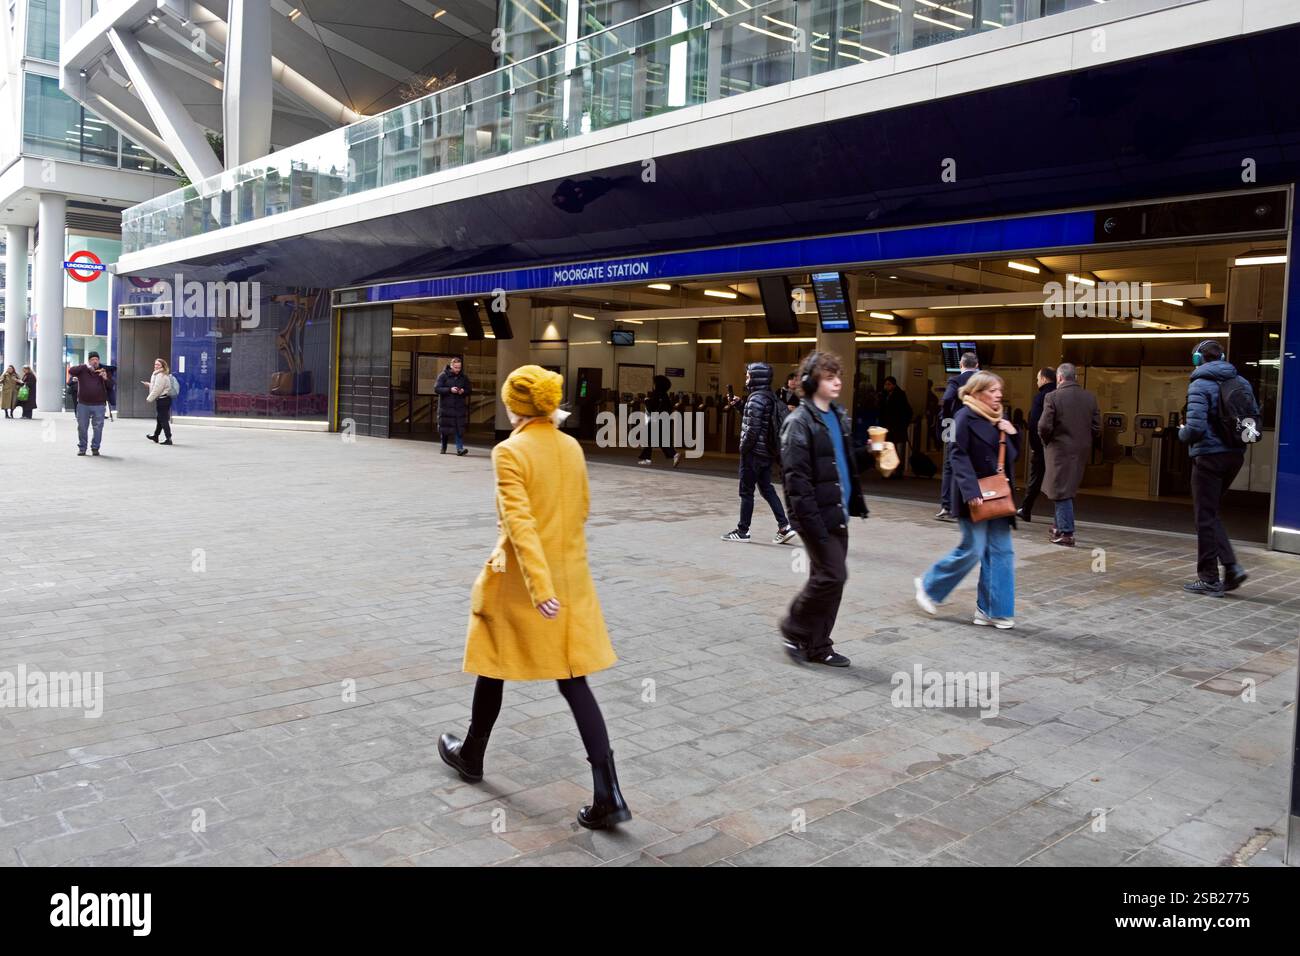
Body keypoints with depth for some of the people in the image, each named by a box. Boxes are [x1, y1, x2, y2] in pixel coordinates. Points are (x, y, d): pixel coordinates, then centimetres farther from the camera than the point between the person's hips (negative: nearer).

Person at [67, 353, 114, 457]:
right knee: (82, 427, 6)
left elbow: (111, 385, 4)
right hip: (83, 404, 0)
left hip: (99, 405, 0)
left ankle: (95, 448, 10)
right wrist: (86, 367, -17)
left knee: (98, 428, 0)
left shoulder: (103, 371, 8)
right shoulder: (82, 369, 5)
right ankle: (82, 448, 17)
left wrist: (106, 378, -17)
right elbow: (71, 371, -11)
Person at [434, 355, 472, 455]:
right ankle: (443, 448, 23)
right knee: (444, 428, 7)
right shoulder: (443, 375, -2)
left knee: (459, 428, -10)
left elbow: (469, 390, 13)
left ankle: (460, 448, -14)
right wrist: (450, 390, -19)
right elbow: (436, 388, -8)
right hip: (446, 407, -2)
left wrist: (463, 391, -10)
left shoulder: (464, 377, 9)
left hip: (460, 407, 2)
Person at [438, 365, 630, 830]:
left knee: (493, 666, 18)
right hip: (571, 577, 5)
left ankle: (471, 757, 41)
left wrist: (539, 587, -28)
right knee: (574, 680, 6)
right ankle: (608, 795, 0)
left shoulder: (510, 452, -16)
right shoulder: (572, 448, 3)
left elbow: (520, 521, -24)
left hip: (520, 580, -5)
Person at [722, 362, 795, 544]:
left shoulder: (756, 399, -16)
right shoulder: (770, 396, 11)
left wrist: (744, 448, -10)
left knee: (746, 491, 1)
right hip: (767, 451, 9)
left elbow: (752, 429, -20)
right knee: (766, 488, 14)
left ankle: (743, 531, 9)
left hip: (753, 453, -9)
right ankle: (784, 526, 8)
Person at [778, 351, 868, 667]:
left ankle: (817, 645, 20)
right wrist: (812, 521, -22)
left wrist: (855, 501, 16)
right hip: (817, 515, -8)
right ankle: (796, 630, 10)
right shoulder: (799, 422, -12)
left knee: (827, 577, 10)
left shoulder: (837, 416, 13)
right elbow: (797, 478, -18)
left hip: (837, 513, 8)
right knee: (833, 576, -9)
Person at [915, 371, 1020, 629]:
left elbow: (1012, 456, 20)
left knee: (1001, 551, 4)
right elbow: (959, 456, -16)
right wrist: (971, 492, -24)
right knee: (973, 549, -5)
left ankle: (990, 610, 10)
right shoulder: (966, 416, -9)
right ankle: (929, 586, 17)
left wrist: (1012, 434, 0)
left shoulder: (998, 419, 14)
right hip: (975, 495, -8)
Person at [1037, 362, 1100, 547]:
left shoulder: (1052, 397, -12)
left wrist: (1046, 441, 3)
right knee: (1067, 490, 19)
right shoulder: (1090, 397, 3)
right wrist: (1085, 442, 15)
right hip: (1082, 451, 6)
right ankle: (1061, 526, 29)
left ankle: (1066, 533, 0)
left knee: (1061, 492, 1)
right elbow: (1097, 427, 2)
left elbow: (1044, 426, -16)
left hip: (1060, 450, -5)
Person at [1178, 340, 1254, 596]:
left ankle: (1209, 579, 8)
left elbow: (1195, 428, -20)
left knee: (1206, 517, 3)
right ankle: (1231, 566, 10)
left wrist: (1182, 433, 1)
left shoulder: (1200, 385, -12)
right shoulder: (1242, 383, 9)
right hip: (1236, 454, 7)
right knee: (1211, 513, 19)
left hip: (1210, 457, -7)